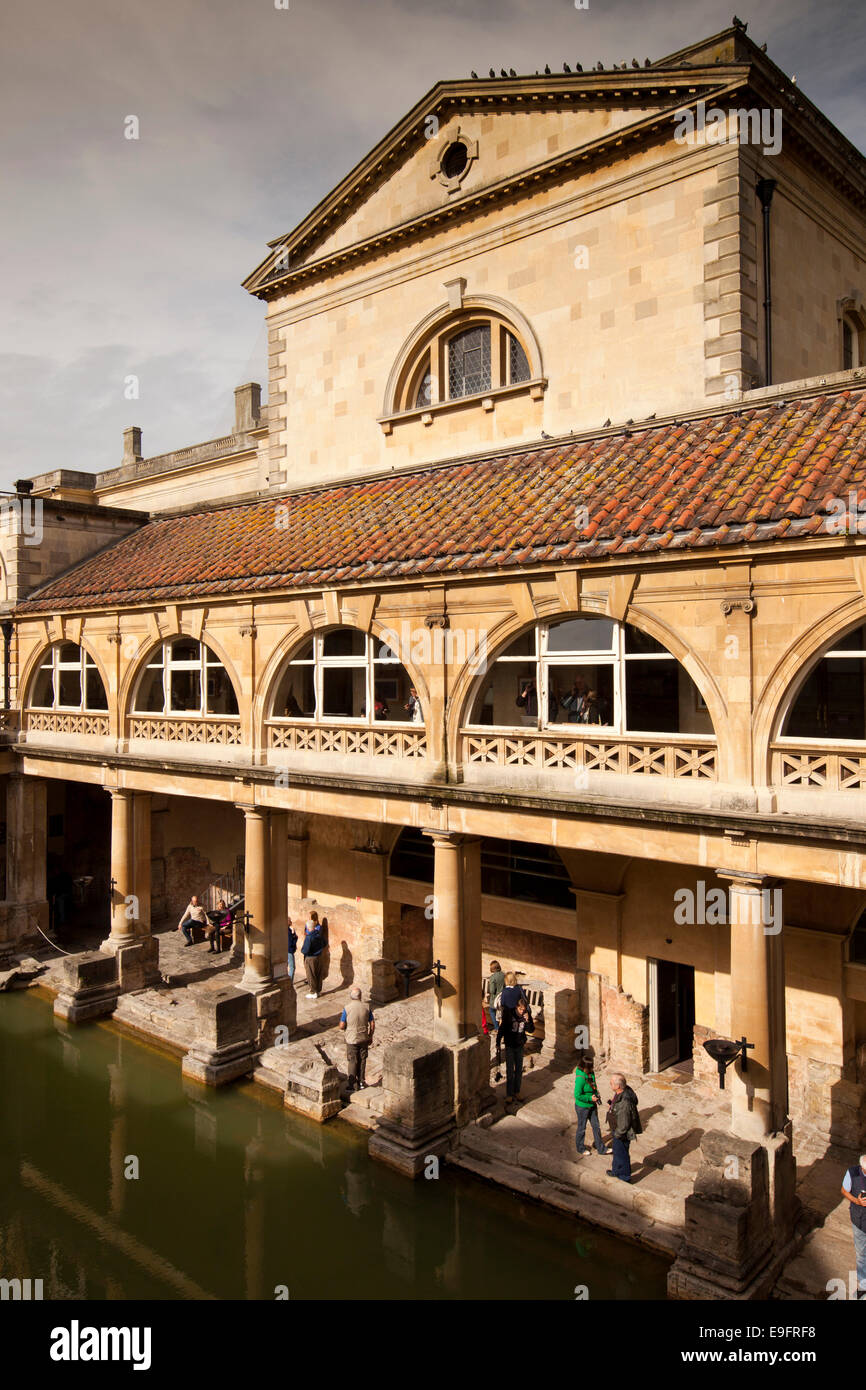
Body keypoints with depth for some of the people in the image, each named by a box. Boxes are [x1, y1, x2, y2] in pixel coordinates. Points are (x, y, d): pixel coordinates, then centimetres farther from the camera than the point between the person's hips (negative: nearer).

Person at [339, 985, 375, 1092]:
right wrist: (370, 1036, 12)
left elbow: (342, 1026, -13)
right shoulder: (366, 1007, -7)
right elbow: (372, 1024, -2)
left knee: (352, 1061, 9)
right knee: (362, 1060, 17)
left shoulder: (347, 1008, -16)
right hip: (364, 1039, 3)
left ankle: (353, 1085, 14)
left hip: (352, 1039, -3)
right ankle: (361, 1082, 25)